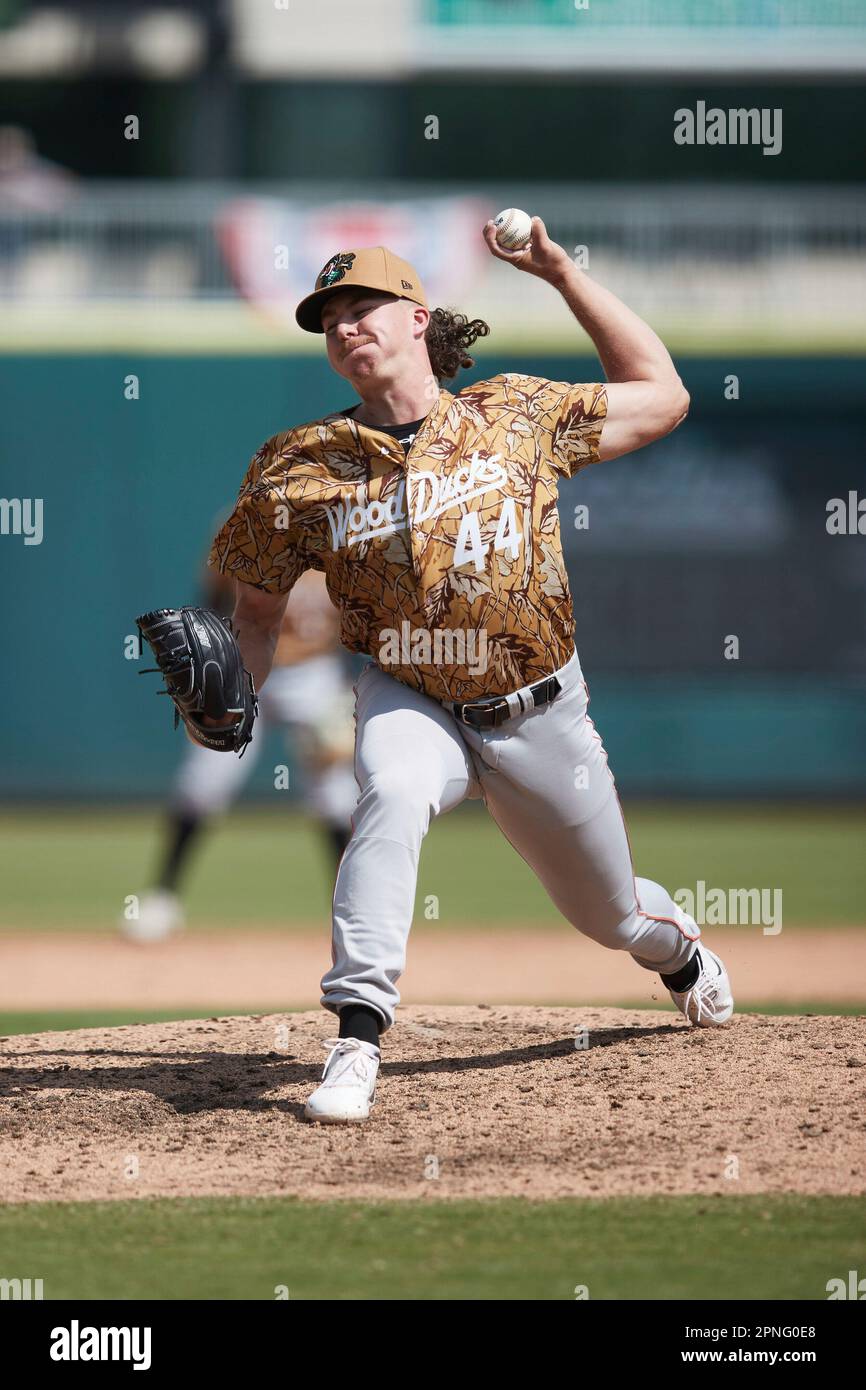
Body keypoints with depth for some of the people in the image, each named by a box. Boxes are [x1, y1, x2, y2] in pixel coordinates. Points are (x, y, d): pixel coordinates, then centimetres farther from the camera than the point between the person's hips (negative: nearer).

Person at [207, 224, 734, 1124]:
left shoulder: (519, 416, -5)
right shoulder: (302, 470, -6)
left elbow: (661, 396, 4)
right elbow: (258, 606, 5)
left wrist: (563, 276, -1)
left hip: (538, 715, 1)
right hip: (409, 702, -1)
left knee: (607, 913, 16)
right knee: (392, 792, -37)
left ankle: (675, 946, 56)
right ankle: (357, 1039, -37)